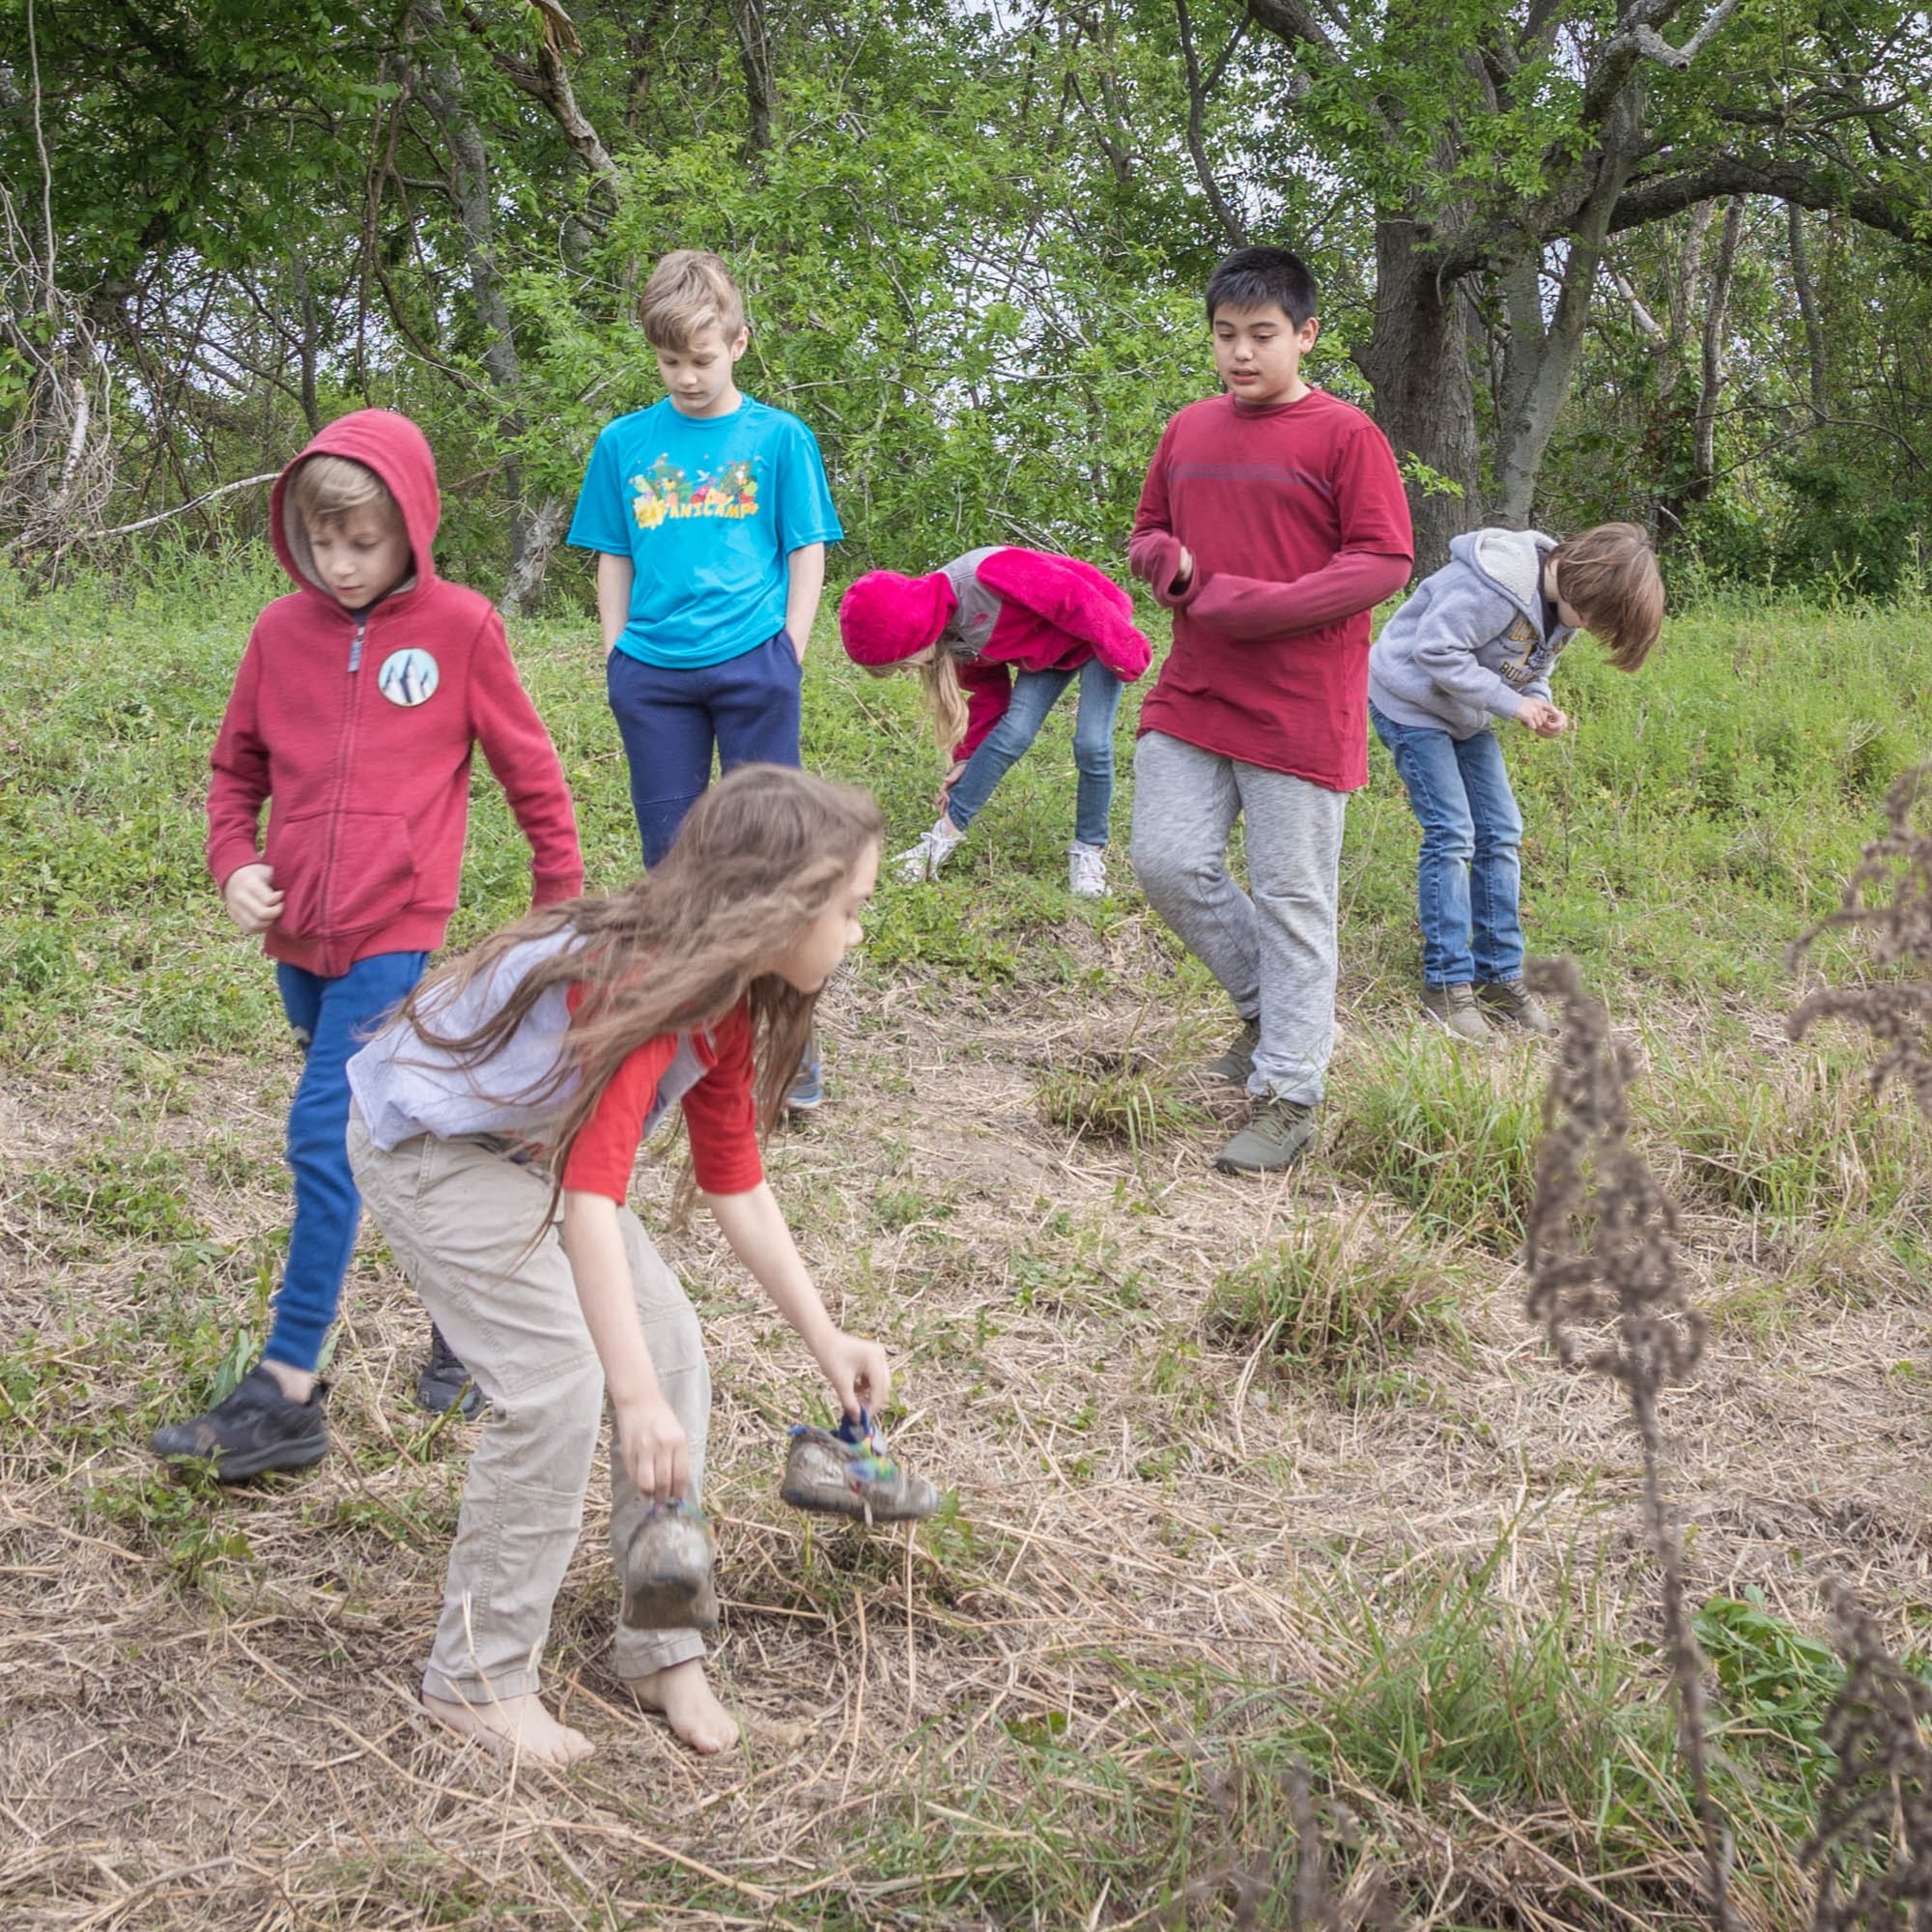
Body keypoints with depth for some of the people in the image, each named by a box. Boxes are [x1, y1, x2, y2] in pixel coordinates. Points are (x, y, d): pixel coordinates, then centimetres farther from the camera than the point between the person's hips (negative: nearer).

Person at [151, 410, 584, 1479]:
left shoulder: (459, 627, -6)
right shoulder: (283, 630, 4)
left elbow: (526, 766, 4)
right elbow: (236, 767, 14)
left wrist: (560, 886, 10)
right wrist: (233, 863, -2)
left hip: (397, 934, -5)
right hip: (299, 935, 5)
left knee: (325, 1138, -12)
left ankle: (286, 1394, -7)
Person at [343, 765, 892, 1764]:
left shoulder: (728, 1006, -4)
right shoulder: (637, 985, -34)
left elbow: (735, 1186, 4)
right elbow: (592, 1198, -41)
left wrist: (825, 1339, 4)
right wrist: (635, 1397, -45)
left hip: (530, 1143, 9)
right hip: (427, 1146, -9)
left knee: (671, 1351, 2)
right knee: (557, 1385, -16)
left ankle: (664, 1647, 14)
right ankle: (479, 1678, 1)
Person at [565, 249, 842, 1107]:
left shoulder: (779, 439, 1)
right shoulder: (626, 442, 8)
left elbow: (807, 554, 3)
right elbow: (613, 559, 13)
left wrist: (789, 653, -3)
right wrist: (615, 654, 6)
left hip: (752, 663, -2)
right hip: (653, 673, 2)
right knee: (670, 853, 10)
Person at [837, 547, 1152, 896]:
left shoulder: (988, 576, -38)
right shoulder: (951, 636, -10)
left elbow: (1076, 598, -32)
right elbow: (987, 687, 6)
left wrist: (1123, 656, -24)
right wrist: (967, 758, 5)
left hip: (1098, 633, -6)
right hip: (1044, 649, 6)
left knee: (1091, 744, -14)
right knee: (1011, 733, -11)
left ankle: (1089, 851, 2)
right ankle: (947, 832, -5)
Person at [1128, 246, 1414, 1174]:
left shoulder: (1345, 435, -7)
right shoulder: (1189, 432, 11)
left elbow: (1385, 563, -11)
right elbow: (1149, 531, 22)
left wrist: (1257, 604, -18)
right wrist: (1164, 560, -3)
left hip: (1299, 707, -5)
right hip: (1191, 695, 6)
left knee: (1292, 898, 0)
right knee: (1167, 862, 0)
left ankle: (1287, 1098, 10)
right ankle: (1267, 1006, 25)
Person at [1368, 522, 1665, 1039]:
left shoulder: (1563, 603, -3)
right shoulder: (1496, 586, -32)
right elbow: (1436, 651, -32)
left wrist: (1541, 707, -12)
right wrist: (1512, 702, -28)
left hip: (1466, 716, 9)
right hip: (1412, 703, -9)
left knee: (1501, 835, 5)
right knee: (1451, 834, -13)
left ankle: (1502, 977, 13)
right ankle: (1446, 984, -5)